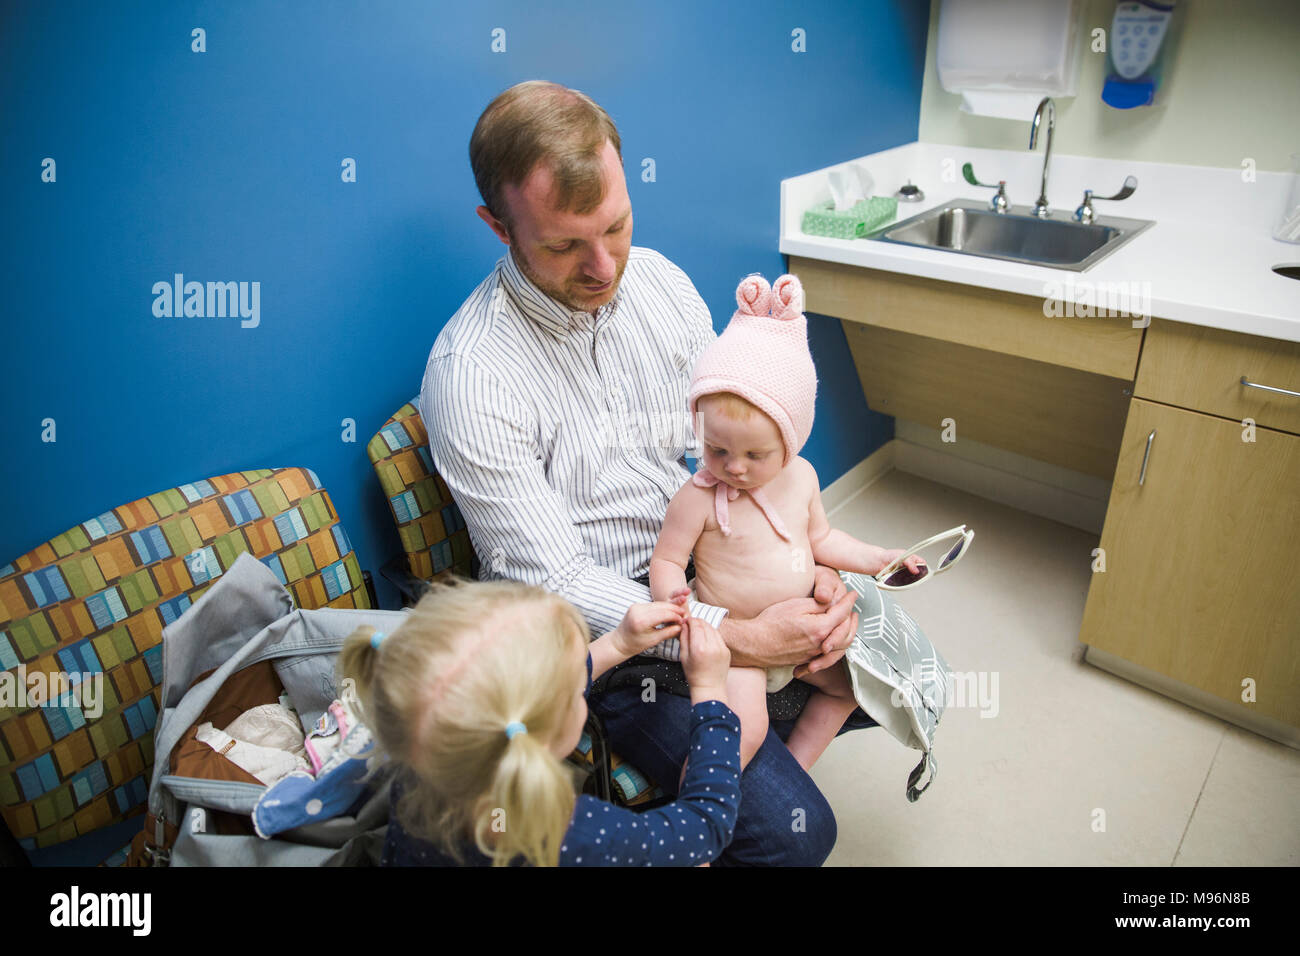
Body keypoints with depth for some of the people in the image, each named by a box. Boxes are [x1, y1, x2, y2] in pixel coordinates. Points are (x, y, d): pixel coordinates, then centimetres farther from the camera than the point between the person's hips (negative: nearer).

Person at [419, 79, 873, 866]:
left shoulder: (658, 279, -3)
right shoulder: (471, 375, -22)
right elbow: (553, 580, -20)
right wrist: (733, 637, -25)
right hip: (611, 625, -6)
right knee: (790, 830, -15)